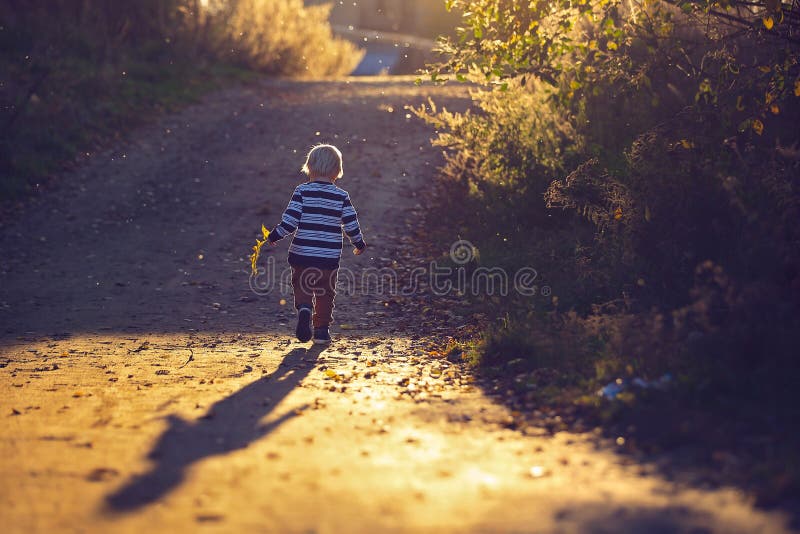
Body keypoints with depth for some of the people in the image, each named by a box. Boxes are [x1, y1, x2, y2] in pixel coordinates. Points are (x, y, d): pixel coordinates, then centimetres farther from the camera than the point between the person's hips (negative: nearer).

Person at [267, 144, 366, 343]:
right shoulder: (341, 196, -1)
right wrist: (359, 243, 20)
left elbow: (290, 220, -10)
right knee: (325, 293, 15)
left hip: (302, 254, -1)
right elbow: (351, 224, 2)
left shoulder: (302, 191, -6)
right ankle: (322, 329, 15)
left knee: (302, 288, 14)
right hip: (329, 257, 1)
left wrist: (275, 236, 5)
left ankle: (304, 309, -15)